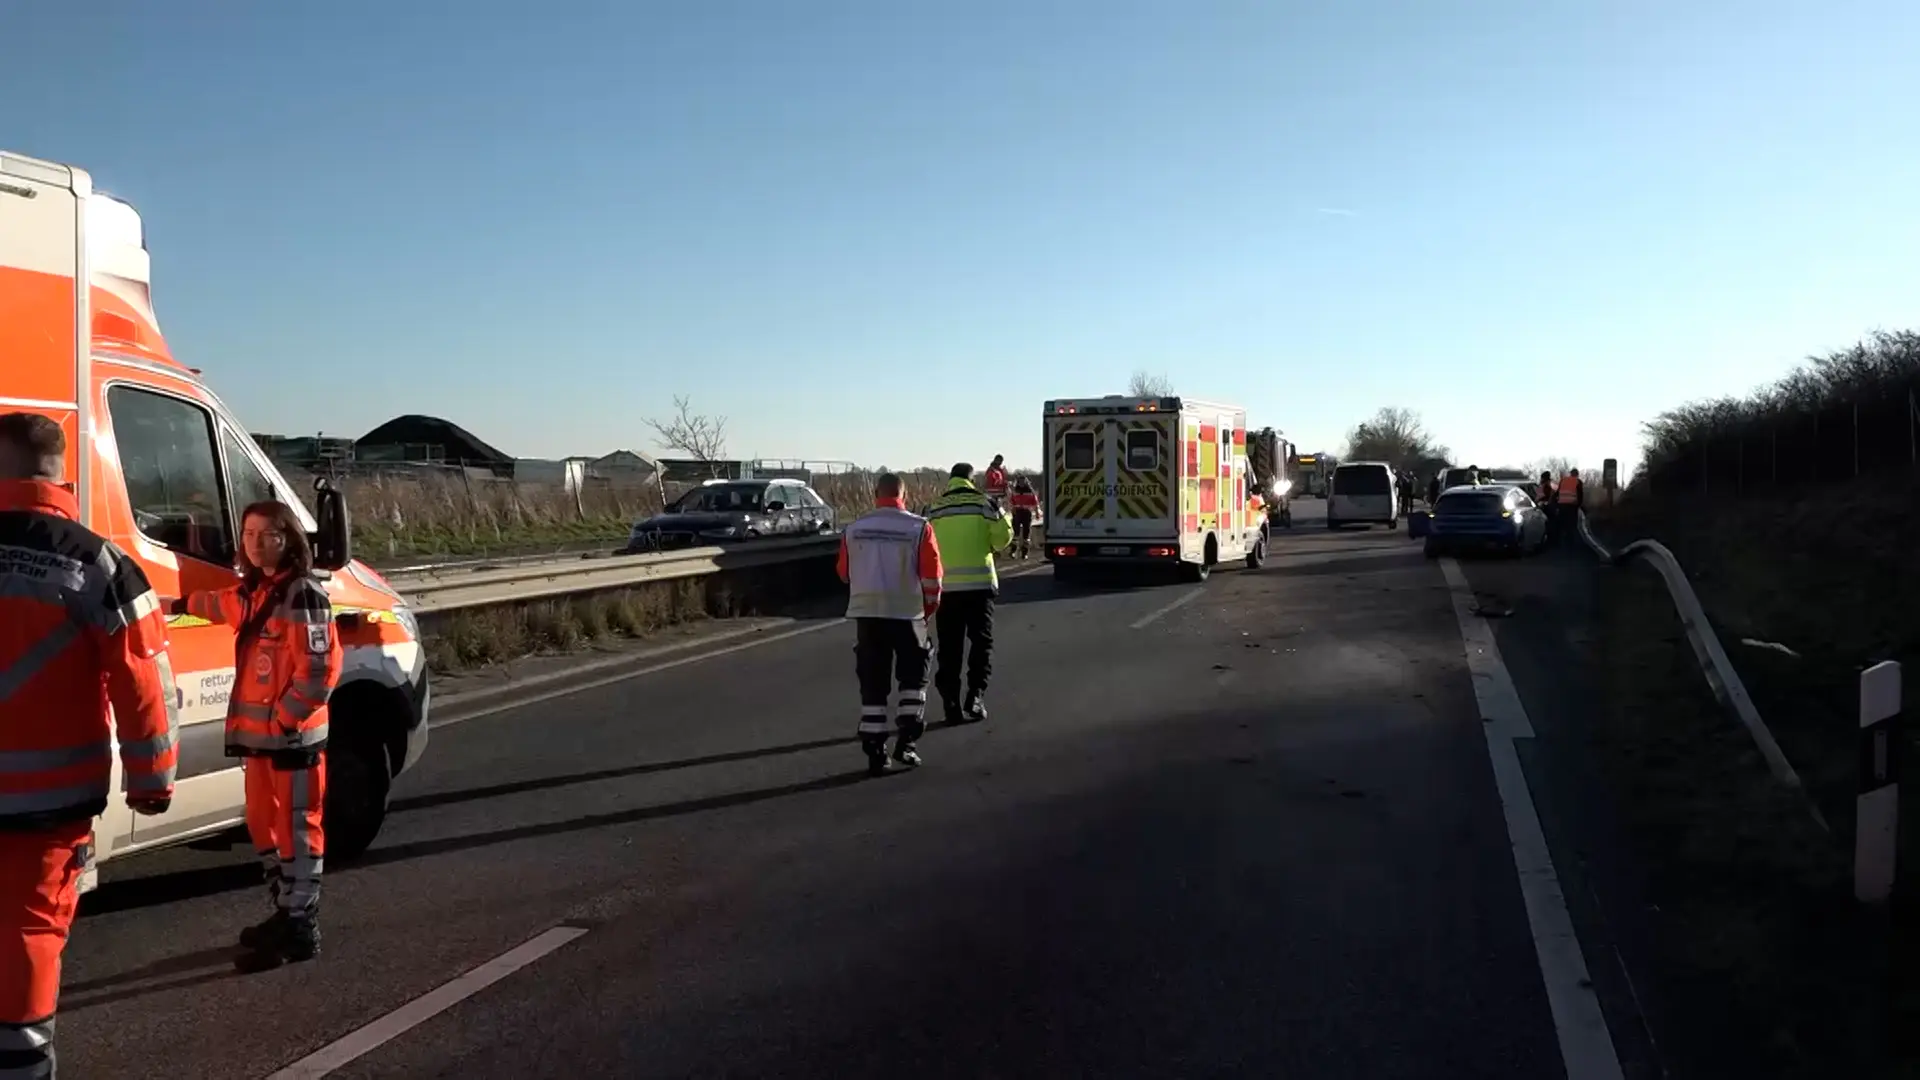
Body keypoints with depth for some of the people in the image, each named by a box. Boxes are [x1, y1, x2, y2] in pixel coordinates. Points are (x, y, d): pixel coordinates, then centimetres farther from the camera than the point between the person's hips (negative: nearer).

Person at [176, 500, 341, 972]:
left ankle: (300, 930, 4)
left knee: (297, 830, -3)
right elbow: (226, 605, 39)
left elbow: (318, 671, -22)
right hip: (258, 735, 10)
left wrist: (284, 719, -20)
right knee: (264, 826, 19)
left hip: (295, 737, -10)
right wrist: (182, 605, 48)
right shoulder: (254, 591, 12)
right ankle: (283, 915, 32)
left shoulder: (304, 595, -17)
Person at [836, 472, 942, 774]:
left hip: (866, 612, 2)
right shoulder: (918, 527, -6)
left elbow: (845, 573, 11)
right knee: (913, 676, 16)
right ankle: (906, 741, 9)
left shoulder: (853, 529, 1)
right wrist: (928, 608, 10)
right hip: (906, 611, -2)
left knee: (872, 684, 9)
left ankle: (875, 752, 9)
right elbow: (931, 576, -6)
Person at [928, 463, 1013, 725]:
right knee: (981, 642, 7)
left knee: (949, 647, 8)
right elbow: (1002, 538, -2)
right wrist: (1003, 516, 16)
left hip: (946, 586, 2)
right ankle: (975, 696, -5)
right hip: (980, 584, -2)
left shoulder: (934, 509, 4)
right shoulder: (983, 503, -1)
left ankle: (951, 702, 6)